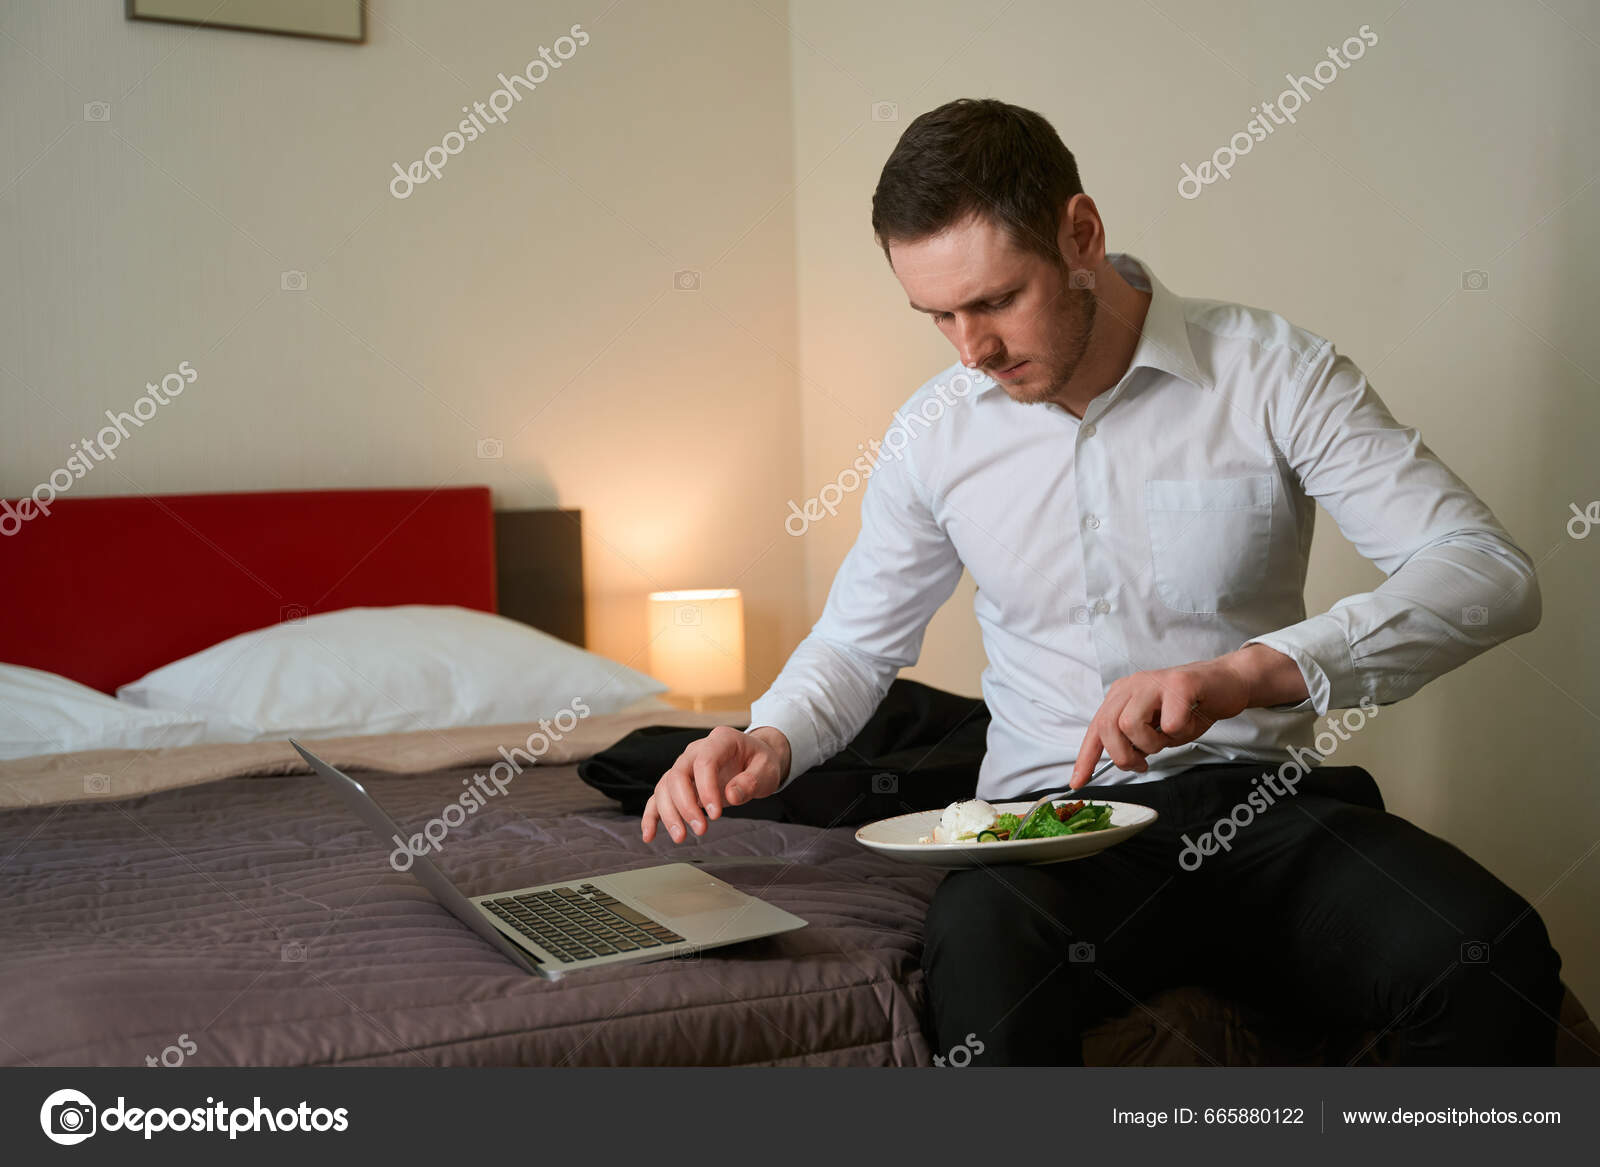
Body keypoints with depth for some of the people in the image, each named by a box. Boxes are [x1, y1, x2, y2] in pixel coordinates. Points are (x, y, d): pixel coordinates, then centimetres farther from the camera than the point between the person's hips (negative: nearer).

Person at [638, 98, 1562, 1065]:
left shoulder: (1272, 371, -3)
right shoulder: (937, 431, 7)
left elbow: (1491, 572, -11)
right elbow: (857, 644, 18)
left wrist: (1249, 672, -27)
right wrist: (772, 742, -5)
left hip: (1259, 799, 0)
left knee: (1495, 961, -29)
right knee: (985, 944, -35)